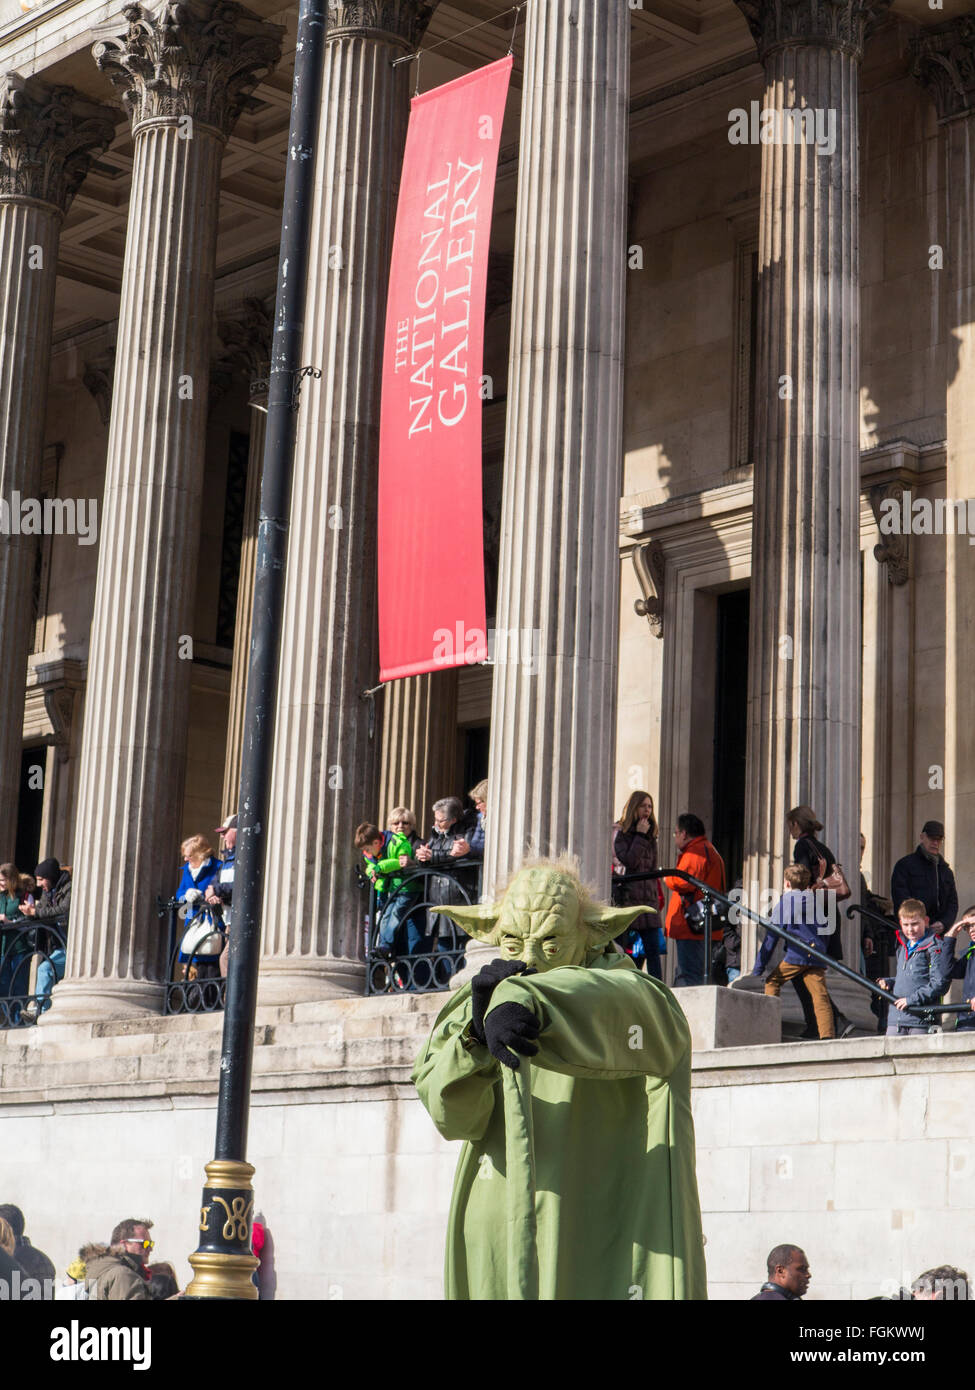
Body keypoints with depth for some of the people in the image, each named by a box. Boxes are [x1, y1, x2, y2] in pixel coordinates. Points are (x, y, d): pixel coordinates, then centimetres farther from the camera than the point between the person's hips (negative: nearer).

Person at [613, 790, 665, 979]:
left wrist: (657, 898, 12)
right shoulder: (620, 832, -1)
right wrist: (640, 836, -11)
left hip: (647, 899, 5)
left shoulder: (650, 835, 17)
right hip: (625, 899, -5)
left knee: (653, 950, -2)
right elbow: (628, 861, -14)